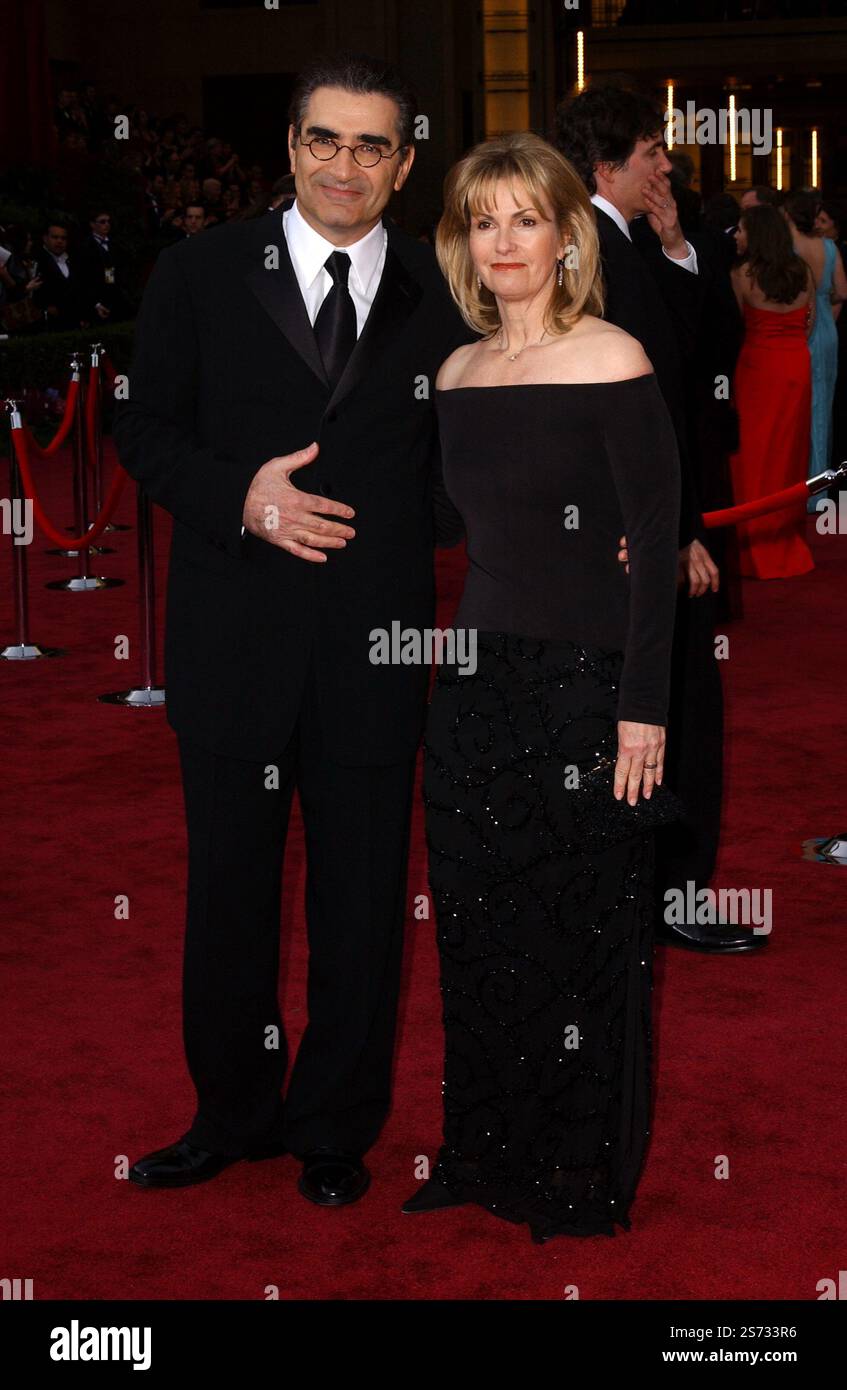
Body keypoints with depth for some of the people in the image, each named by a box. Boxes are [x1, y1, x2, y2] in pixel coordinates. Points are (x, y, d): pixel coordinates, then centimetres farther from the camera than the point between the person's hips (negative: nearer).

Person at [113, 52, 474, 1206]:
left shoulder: (439, 300, 2)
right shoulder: (201, 275, 1)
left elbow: (452, 472, 6)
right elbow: (145, 429, 2)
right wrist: (240, 497, -15)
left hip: (375, 645, 0)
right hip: (234, 638, 0)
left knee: (362, 902, 11)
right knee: (228, 887, 13)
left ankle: (335, 1130, 29)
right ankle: (233, 1114, 32)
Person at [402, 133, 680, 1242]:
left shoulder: (611, 361, -9)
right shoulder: (458, 373, 10)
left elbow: (657, 543, -11)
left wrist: (642, 705, -15)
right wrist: (459, 658, 13)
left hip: (583, 680, -6)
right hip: (477, 679, 6)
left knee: (581, 936, 3)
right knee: (479, 931, 10)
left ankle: (586, 1183, 18)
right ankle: (486, 1159, 25)